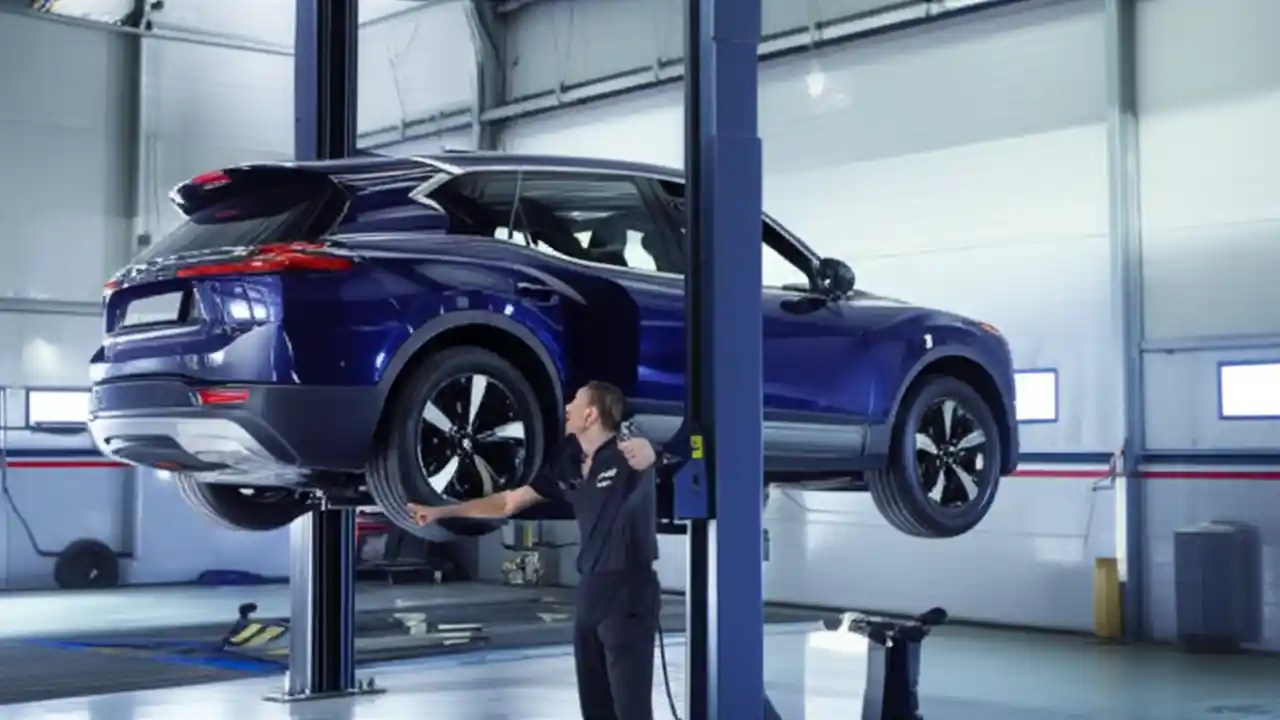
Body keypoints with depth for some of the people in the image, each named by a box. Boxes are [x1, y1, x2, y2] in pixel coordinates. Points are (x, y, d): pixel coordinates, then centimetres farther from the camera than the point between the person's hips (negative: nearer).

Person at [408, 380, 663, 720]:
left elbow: (646, 454, -34)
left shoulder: (625, 456, -10)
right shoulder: (568, 467, 11)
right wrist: (441, 511, 17)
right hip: (591, 592, 8)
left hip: (629, 593, -8)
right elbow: (507, 503, 18)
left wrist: (641, 452, -57)